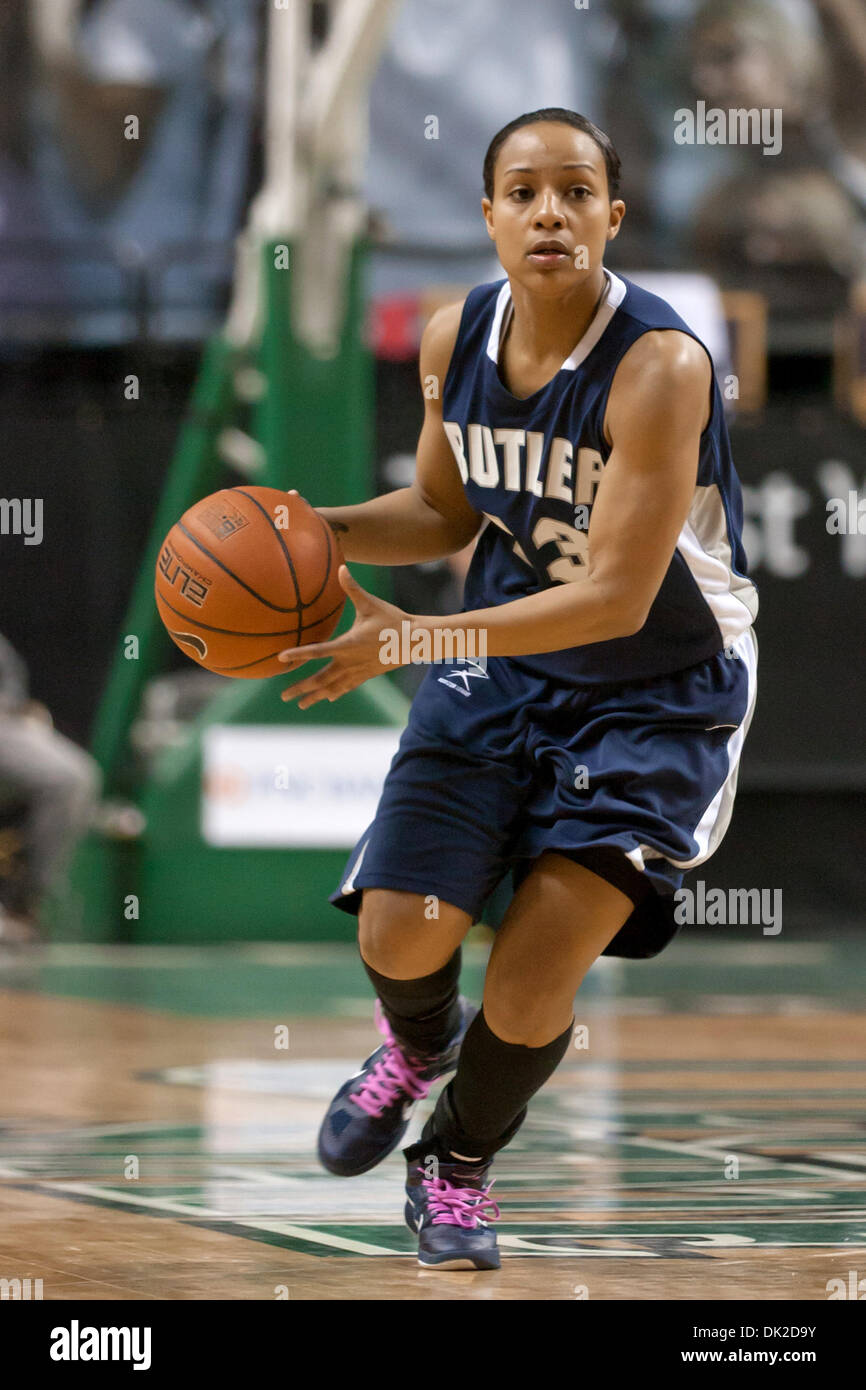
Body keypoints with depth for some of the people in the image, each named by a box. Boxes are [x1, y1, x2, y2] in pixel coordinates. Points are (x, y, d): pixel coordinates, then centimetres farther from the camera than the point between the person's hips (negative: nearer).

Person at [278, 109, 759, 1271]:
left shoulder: (659, 366, -27)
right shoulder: (457, 335, -7)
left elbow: (616, 599, -28)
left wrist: (411, 640, -32)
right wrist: (318, 532, -9)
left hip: (656, 687, -5)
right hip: (501, 660, 5)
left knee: (541, 960, -13)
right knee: (397, 934, -7)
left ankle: (460, 1160, 18)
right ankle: (419, 1044, 33)